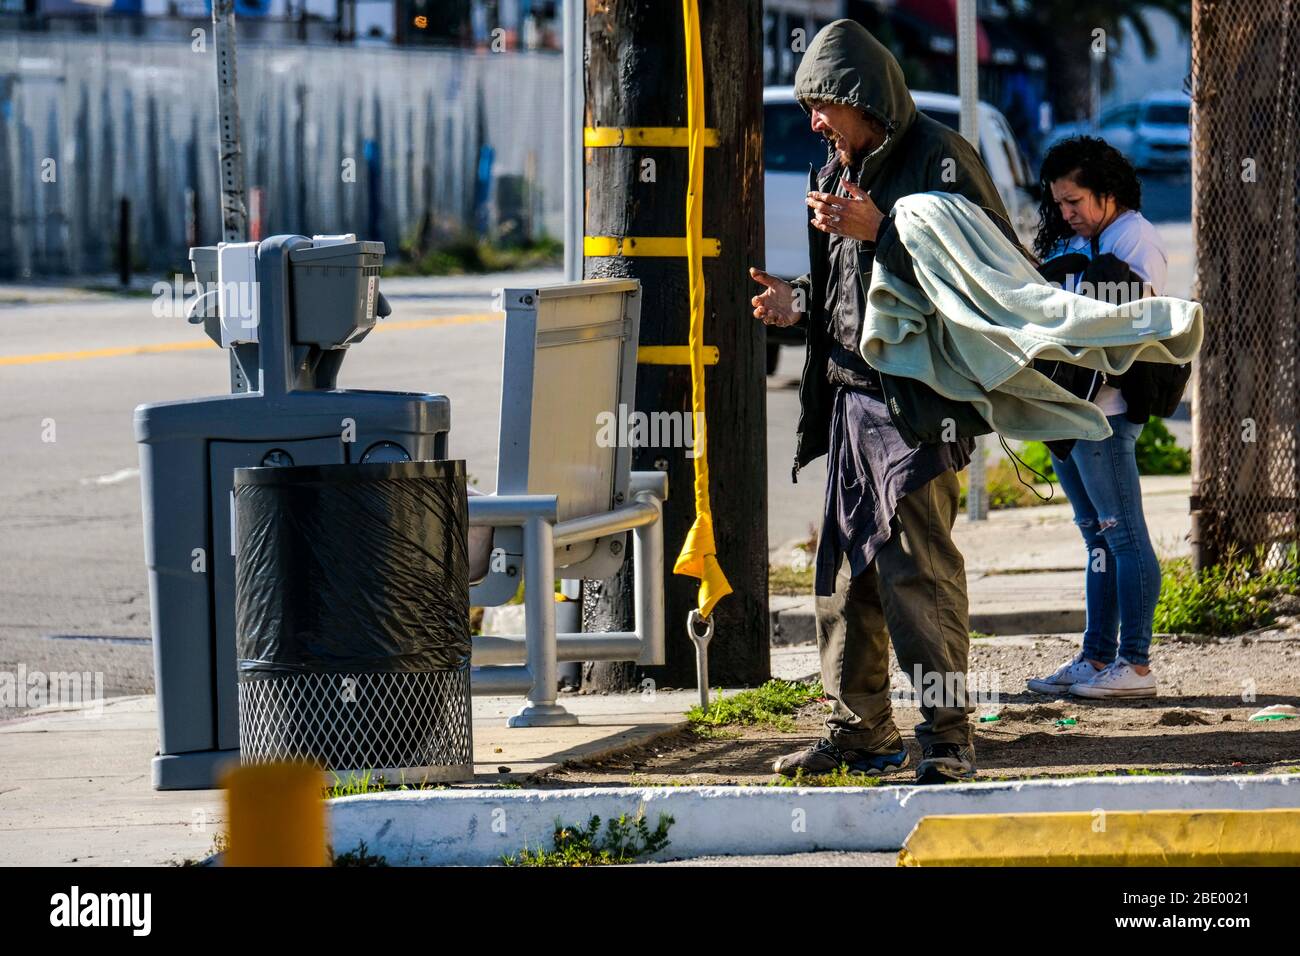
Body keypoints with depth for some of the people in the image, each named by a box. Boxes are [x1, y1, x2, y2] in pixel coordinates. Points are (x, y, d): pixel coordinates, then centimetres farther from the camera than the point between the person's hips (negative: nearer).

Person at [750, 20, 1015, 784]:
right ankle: (862, 728, 18)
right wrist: (800, 302, 7)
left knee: (919, 563, -11)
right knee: (846, 563, 10)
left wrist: (879, 231, -22)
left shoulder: (938, 158, -9)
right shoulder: (838, 172, 18)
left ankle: (948, 735, -7)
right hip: (850, 396, 9)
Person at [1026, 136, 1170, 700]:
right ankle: (1096, 658, 14)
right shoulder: (1071, 243, 20)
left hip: (1104, 408, -9)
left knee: (1123, 534, -7)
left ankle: (1135, 664, -7)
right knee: (1095, 533, 11)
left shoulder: (1135, 241, -8)